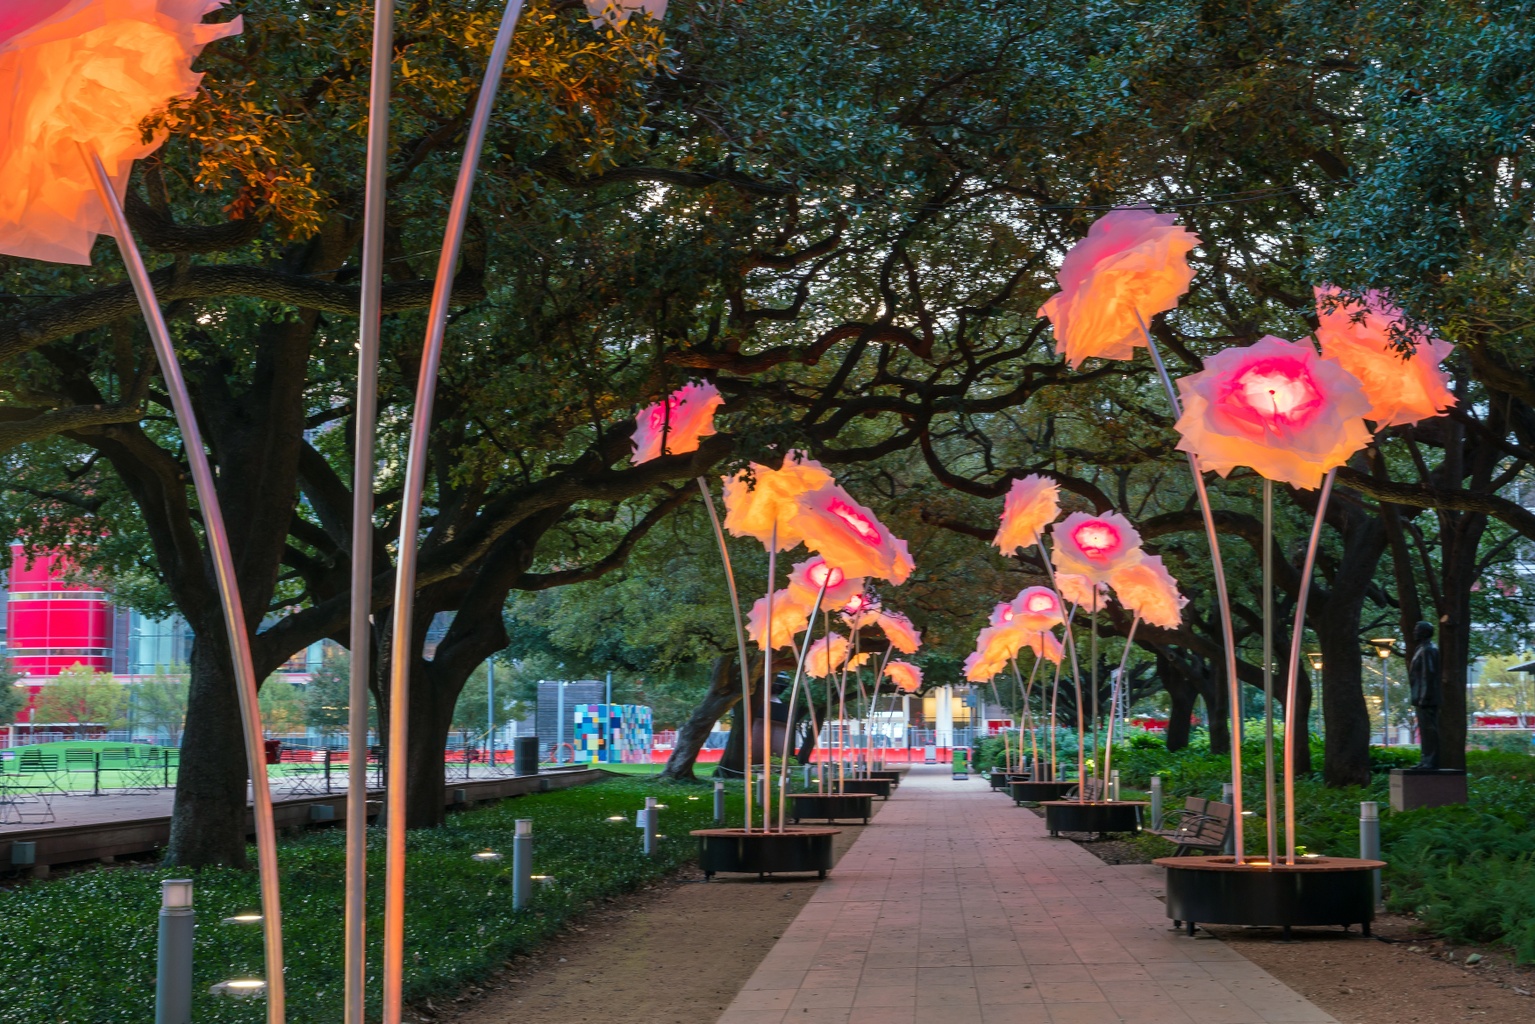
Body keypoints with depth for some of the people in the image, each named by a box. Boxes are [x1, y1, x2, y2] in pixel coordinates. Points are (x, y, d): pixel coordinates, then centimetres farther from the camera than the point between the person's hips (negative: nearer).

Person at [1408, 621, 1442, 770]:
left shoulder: (1427, 650, -14)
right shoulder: (1422, 649, 18)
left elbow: (1429, 674, -20)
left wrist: (1424, 696, -23)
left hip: (1426, 698, -11)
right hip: (1423, 698, 11)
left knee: (1428, 729, -10)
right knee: (1426, 729, 12)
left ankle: (1431, 762, -10)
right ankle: (1427, 760, 15)